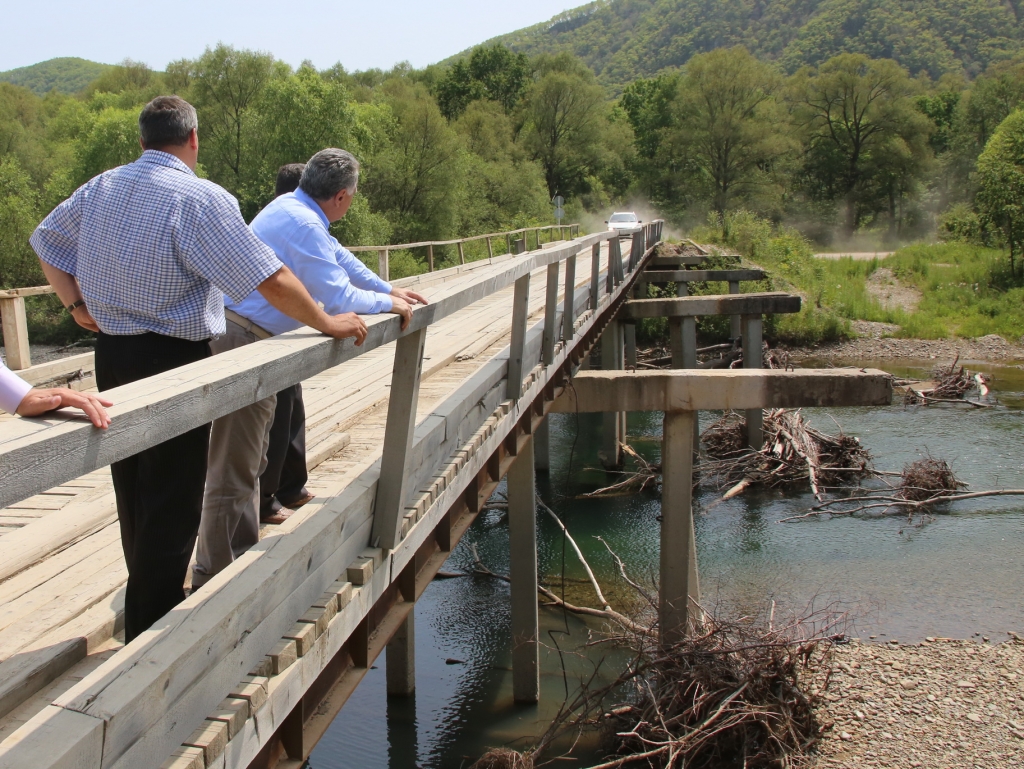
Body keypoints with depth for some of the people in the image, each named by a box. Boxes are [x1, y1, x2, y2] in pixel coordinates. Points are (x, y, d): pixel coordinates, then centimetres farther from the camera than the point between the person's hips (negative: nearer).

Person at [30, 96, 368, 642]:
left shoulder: (100, 188, 5)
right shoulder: (201, 199, -18)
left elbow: (45, 242, 18)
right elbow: (272, 281, -20)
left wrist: (76, 304, 16)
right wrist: (327, 323, -8)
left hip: (111, 355, 8)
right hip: (172, 364, -7)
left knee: (134, 493, 21)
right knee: (172, 505, 3)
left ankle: (147, 601, 39)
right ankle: (152, 633, 10)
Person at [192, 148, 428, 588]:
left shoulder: (292, 207, 11)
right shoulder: (303, 225, -20)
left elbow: (339, 257, 25)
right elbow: (337, 297, -19)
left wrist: (389, 289, 26)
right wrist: (387, 304, -2)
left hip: (245, 337, 11)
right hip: (244, 342, -11)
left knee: (251, 457, 21)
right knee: (234, 469, -5)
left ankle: (243, 554, 33)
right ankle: (214, 577, 3)